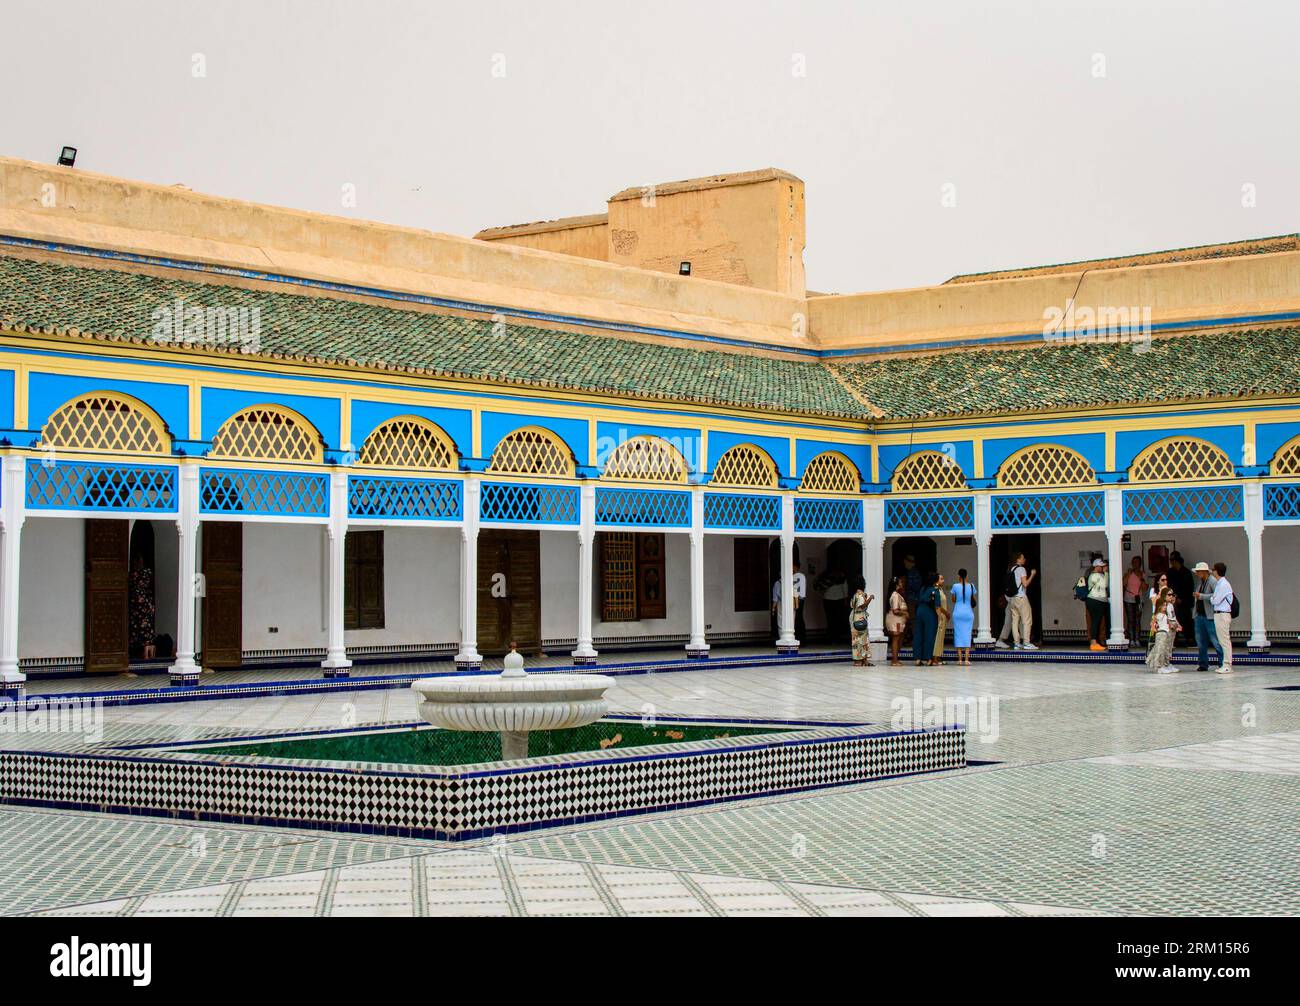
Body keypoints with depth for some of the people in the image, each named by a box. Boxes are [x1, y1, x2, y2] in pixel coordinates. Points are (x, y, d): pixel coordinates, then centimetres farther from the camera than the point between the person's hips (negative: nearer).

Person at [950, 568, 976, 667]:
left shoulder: (955, 586, -6)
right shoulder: (971, 586, -1)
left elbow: (953, 600, 3)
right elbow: (974, 601, 7)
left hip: (958, 612, -1)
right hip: (968, 612, 1)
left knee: (958, 635, 4)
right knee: (967, 635, 4)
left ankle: (960, 659, 0)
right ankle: (966, 660, -3)